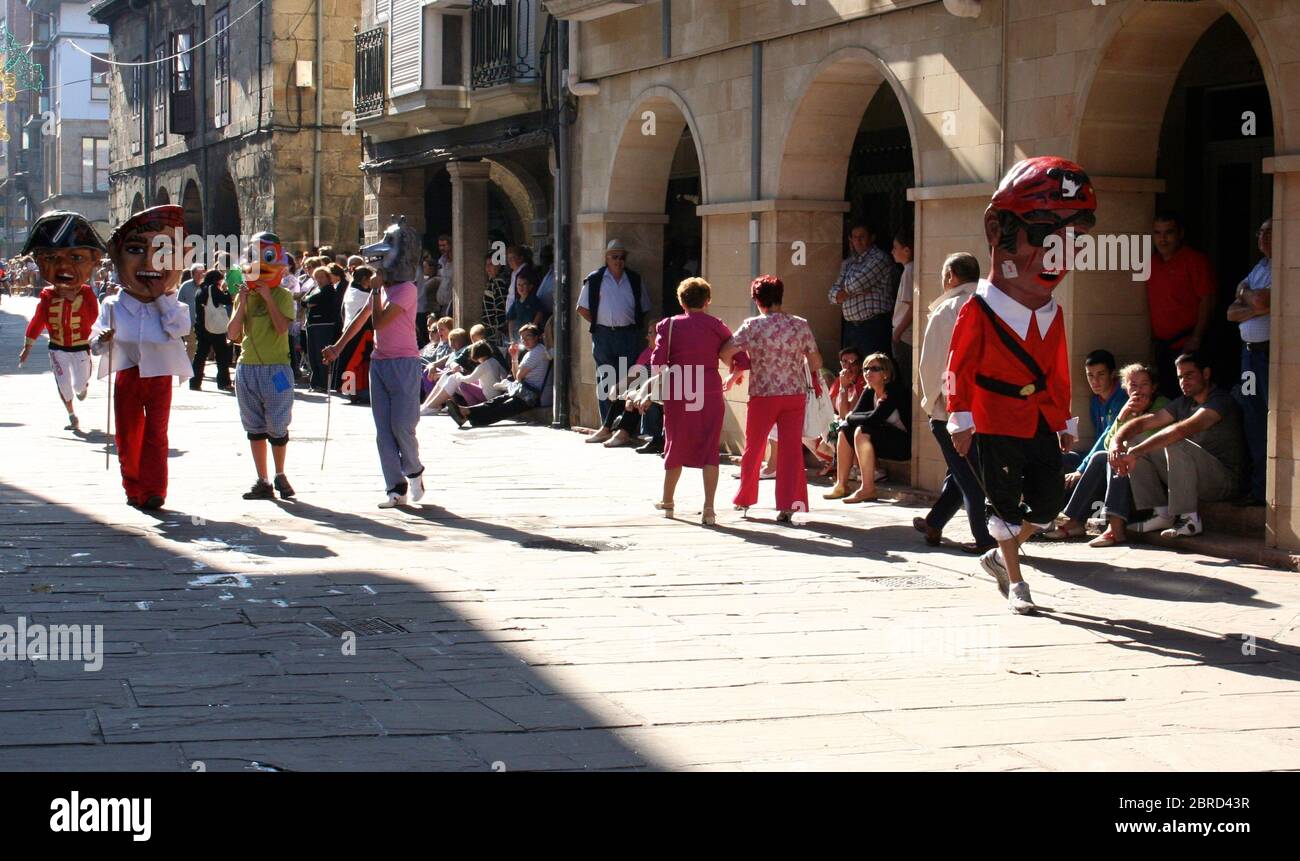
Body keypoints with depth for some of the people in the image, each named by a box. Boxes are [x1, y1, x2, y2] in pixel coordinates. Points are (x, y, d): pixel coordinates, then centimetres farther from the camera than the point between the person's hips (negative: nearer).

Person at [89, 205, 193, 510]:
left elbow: (180, 328, -22)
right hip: (127, 376, 1)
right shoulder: (113, 306, -2)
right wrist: (102, 340, -28)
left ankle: (154, 490, -1)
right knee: (127, 434, 7)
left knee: (155, 434, -3)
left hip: (159, 376, -1)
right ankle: (133, 487, 20)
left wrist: (162, 298, -18)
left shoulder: (171, 306, -2)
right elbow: (95, 342, -4)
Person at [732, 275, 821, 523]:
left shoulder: (752, 326, -8)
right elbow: (816, 364, 0)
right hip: (795, 395, 1)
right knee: (791, 449, 3)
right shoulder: (801, 325, -2)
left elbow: (725, 355, -11)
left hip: (762, 395, -1)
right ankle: (787, 506, -4)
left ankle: (745, 499, 29)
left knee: (753, 449, 15)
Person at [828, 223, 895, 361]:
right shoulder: (848, 263, 18)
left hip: (873, 328, -7)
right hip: (850, 327, 7)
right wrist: (855, 291, -9)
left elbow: (855, 285, -16)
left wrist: (845, 291, 6)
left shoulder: (879, 259, -7)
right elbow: (834, 295, 9)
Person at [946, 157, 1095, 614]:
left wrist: (1064, 422, 18)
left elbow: (1058, 372, 16)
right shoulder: (979, 310, -12)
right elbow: (960, 367, -10)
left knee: (1049, 500, 4)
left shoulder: (1053, 315, 8)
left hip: (1040, 423, 6)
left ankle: (1000, 555, 26)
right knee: (1006, 503, 1)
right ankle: (1014, 580, 15)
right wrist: (961, 421, -11)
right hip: (996, 425, -6)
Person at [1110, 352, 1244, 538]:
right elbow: (1144, 422, 8)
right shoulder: (1184, 403, 14)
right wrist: (1117, 442, -15)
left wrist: (1135, 452, -37)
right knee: (1131, 444, 2)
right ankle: (1162, 514, -3)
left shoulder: (1220, 401, -15)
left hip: (1223, 478, -8)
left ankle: (1190, 520, -27)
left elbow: (1182, 430, -30)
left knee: (1176, 445, -34)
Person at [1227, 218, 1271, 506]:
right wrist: (1256, 308, -4)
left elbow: (1262, 300, -19)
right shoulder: (1259, 268, 20)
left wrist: (1243, 292, 3)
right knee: (1253, 416, 9)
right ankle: (1259, 488, 15)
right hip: (1251, 350, 9)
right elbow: (1232, 313, 16)